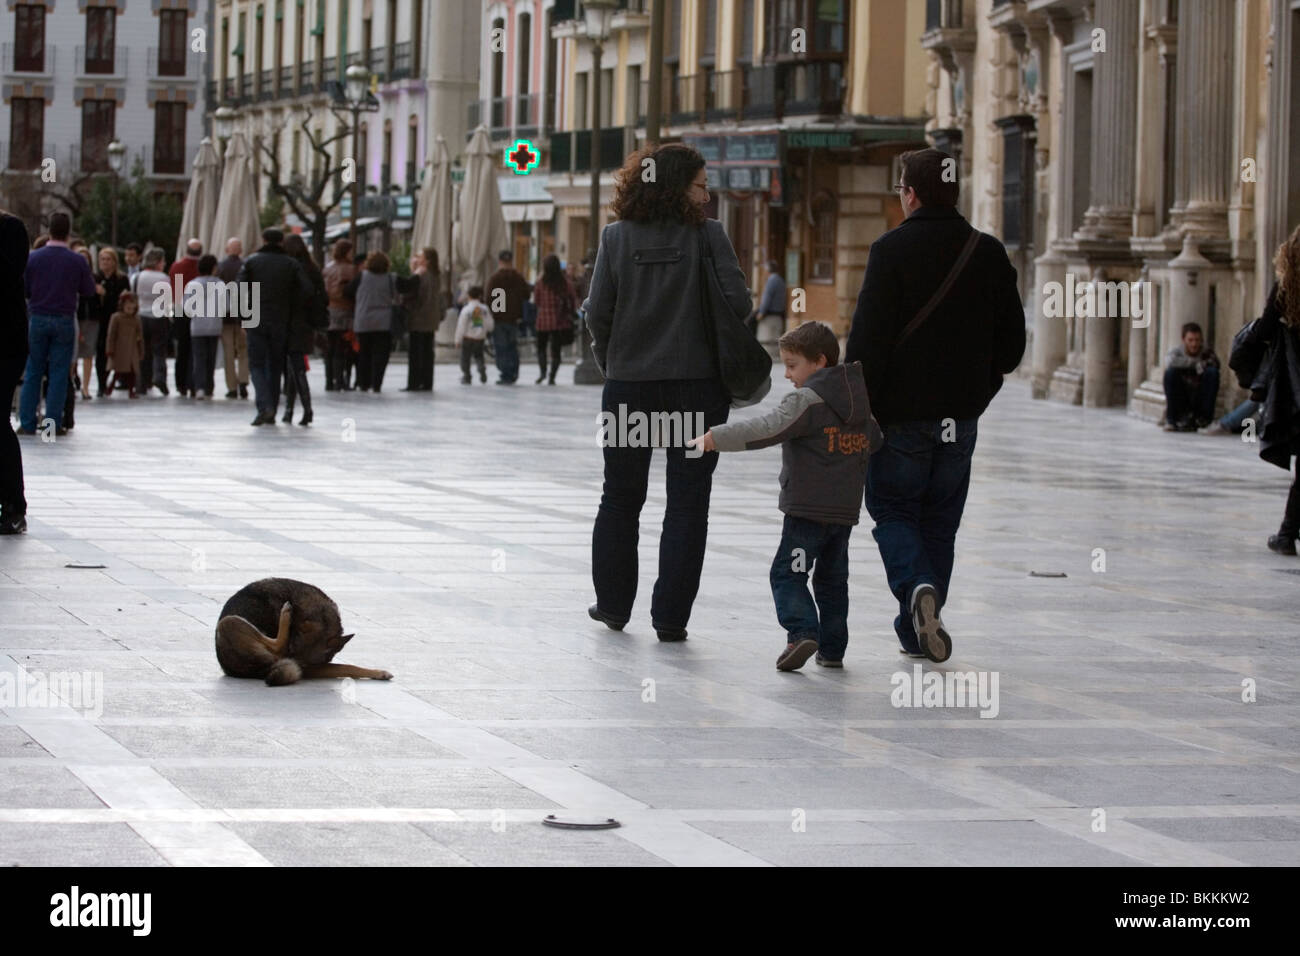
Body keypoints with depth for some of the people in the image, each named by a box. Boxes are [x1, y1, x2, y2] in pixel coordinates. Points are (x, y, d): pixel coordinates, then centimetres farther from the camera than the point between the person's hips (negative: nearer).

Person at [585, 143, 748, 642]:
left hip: (628, 386, 2)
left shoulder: (617, 237, -2)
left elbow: (598, 311, -4)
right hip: (697, 385, -2)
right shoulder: (708, 235, -8)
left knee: (621, 498, 16)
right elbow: (737, 301, -15)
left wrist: (609, 359, 13)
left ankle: (613, 604, 24)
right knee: (687, 502, 4)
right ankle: (671, 615, 2)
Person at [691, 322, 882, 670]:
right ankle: (833, 648, 16)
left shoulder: (808, 400, -12)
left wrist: (711, 439, -26)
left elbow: (766, 429, -24)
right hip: (846, 509, 8)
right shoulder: (860, 400, 13)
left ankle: (802, 632, -21)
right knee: (832, 579, 16)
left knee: (787, 573, -4)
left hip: (808, 507, -8)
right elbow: (873, 441, 28)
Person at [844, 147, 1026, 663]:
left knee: (893, 509, 7)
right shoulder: (989, 253, 4)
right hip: (960, 416, 4)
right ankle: (917, 628, 16)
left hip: (901, 413, -4)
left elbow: (868, 339, -14)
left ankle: (918, 586, -19)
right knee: (939, 519, 14)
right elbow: (1012, 341, 9)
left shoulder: (892, 250, -11)